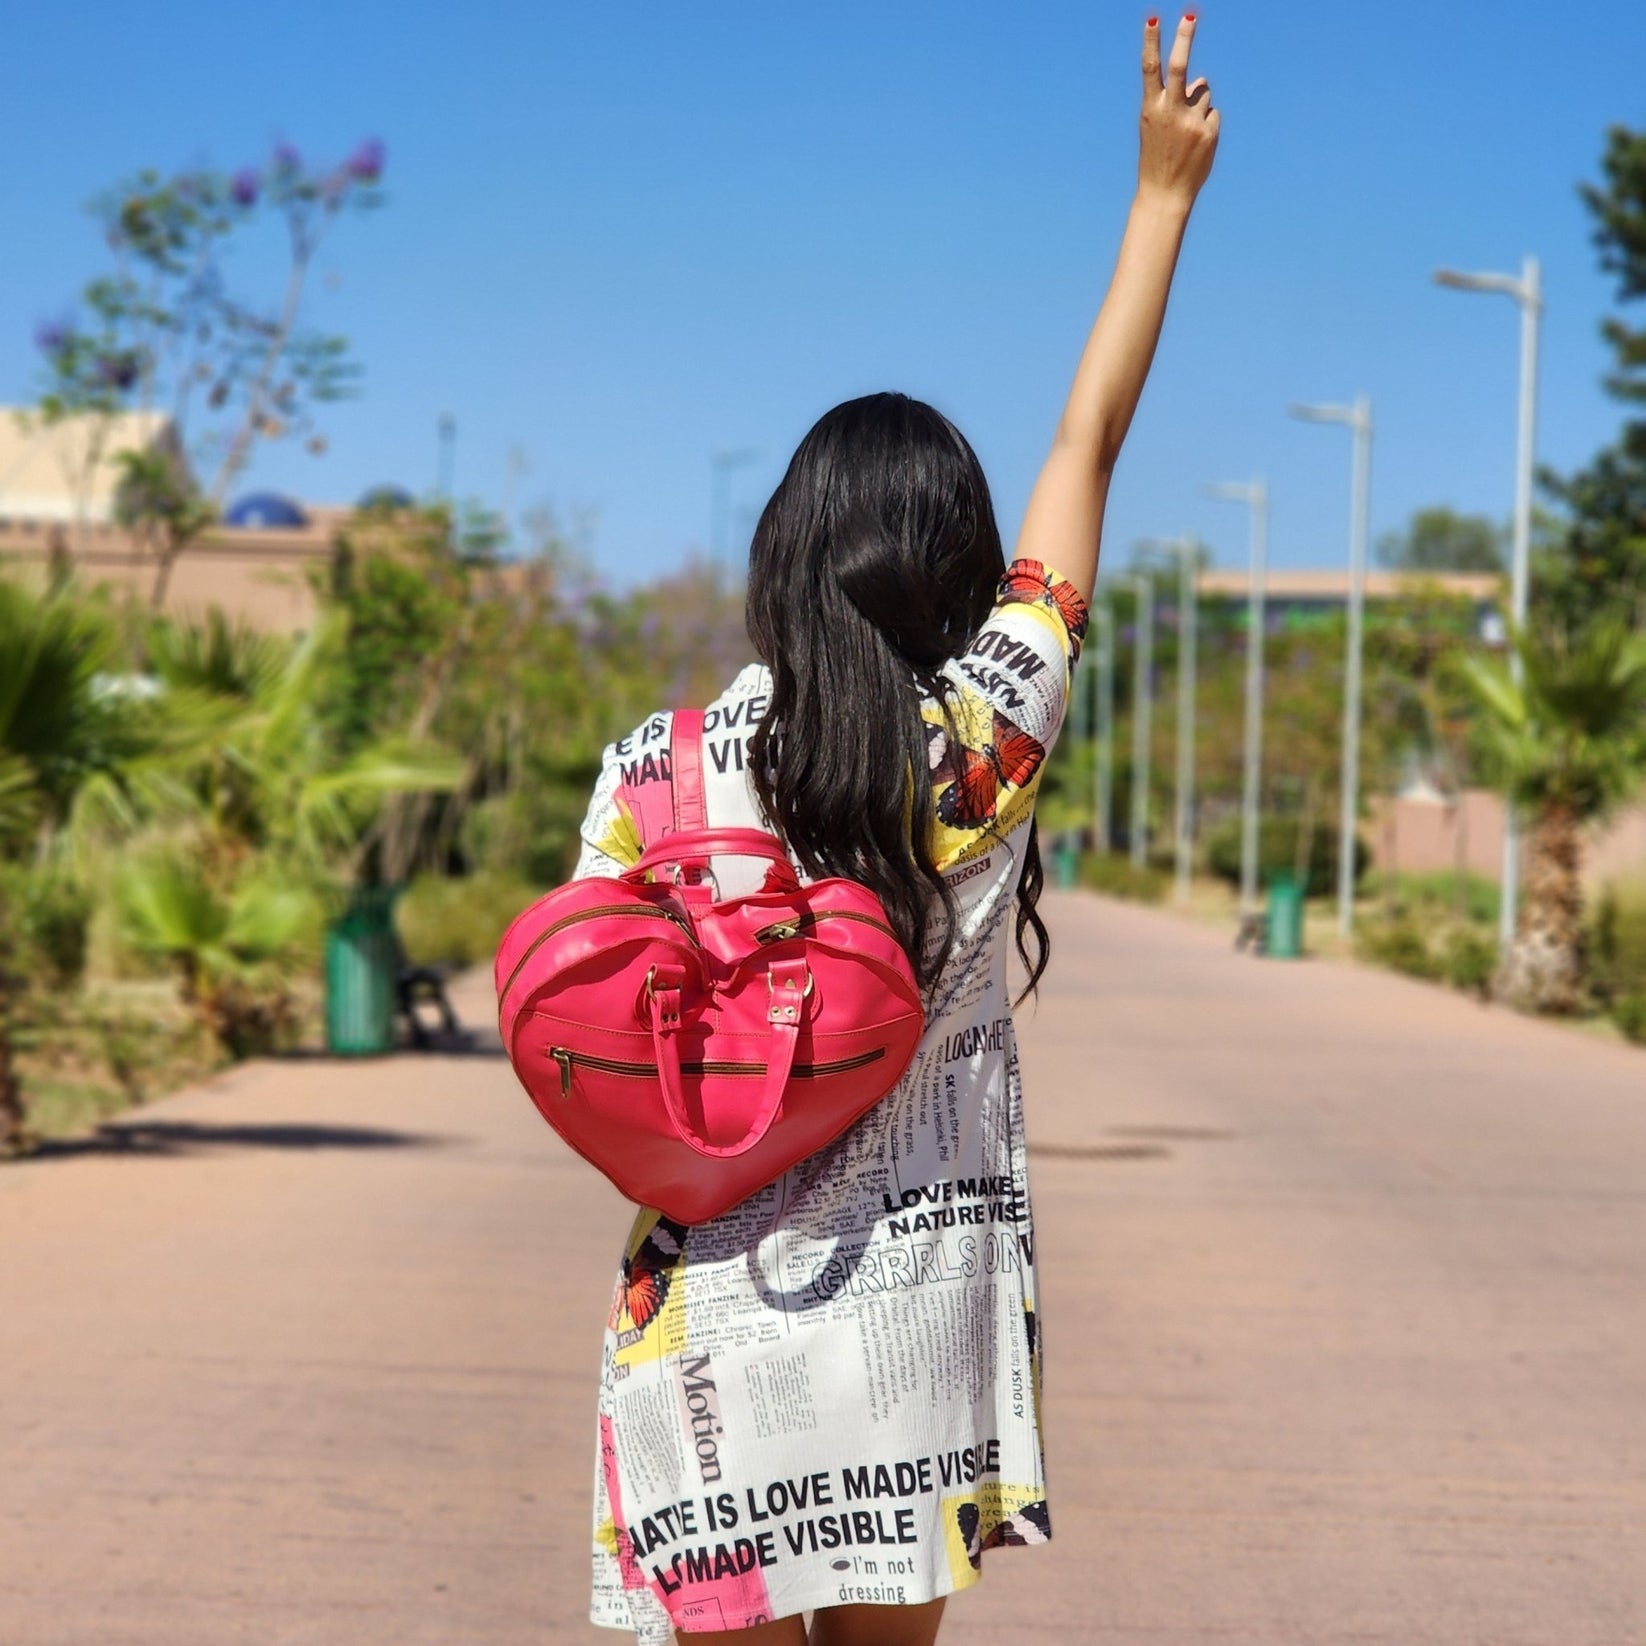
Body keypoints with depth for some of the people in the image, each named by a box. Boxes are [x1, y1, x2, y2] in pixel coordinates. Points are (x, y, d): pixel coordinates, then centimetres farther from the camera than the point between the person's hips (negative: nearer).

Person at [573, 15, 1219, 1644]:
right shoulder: (984, 736, -5)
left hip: (709, 1311, 0)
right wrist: (1163, 192, 13)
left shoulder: (656, 770, -5)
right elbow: (1087, 447, 4)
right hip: (918, 1301, 1)